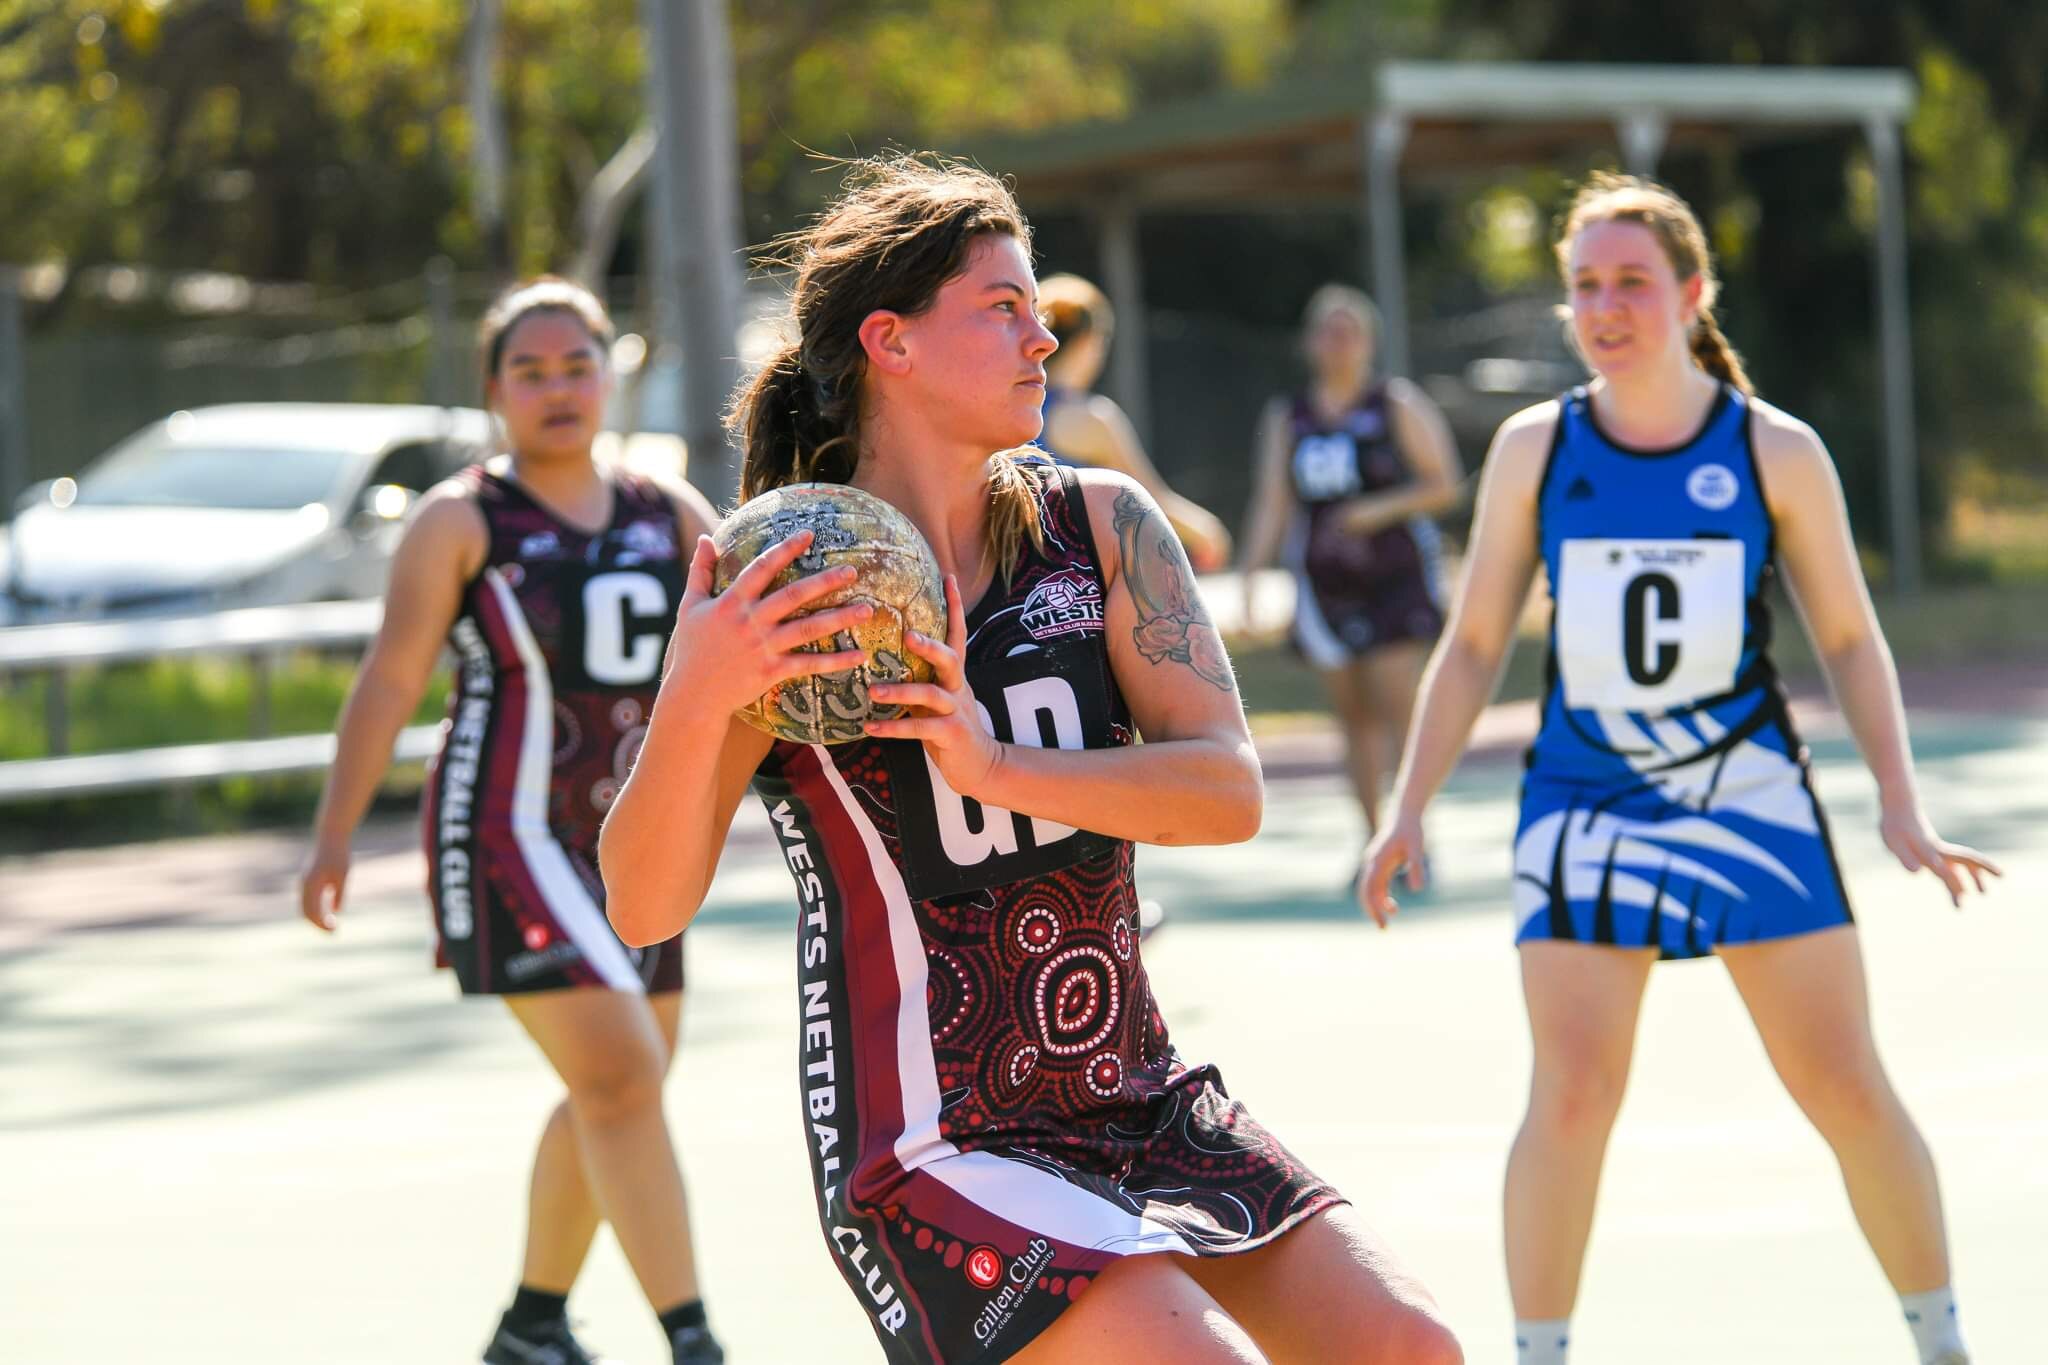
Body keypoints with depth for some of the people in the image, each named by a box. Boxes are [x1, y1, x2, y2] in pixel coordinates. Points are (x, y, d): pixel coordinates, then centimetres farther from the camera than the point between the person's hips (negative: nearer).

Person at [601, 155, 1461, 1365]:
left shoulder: (1103, 525, 2)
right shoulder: (781, 594, -9)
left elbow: (1230, 791, -9)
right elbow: (647, 908, -15)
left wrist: (995, 767, -23)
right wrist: (694, 707, -32)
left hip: (1143, 1108, 6)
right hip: (930, 1150, -5)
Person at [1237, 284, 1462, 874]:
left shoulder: (1397, 405, 1)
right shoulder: (1286, 417, 11)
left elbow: (1443, 485, 0)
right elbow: (1272, 504, 9)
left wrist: (1380, 509, -15)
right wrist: (1249, 572, -3)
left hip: (1396, 576, -3)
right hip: (1324, 585, 4)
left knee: (1398, 703, -13)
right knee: (1353, 715, 6)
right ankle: (1373, 840, 13)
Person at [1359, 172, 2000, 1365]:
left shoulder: (1775, 451, -3)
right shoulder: (1537, 449, 0)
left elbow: (1850, 639, 4)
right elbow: (1475, 644, 6)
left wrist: (1902, 808, -3)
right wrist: (1410, 810, 0)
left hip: (1748, 797, 0)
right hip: (1585, 805, 0)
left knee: (1849, 1089, 2)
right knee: (1571, 1098, -10)